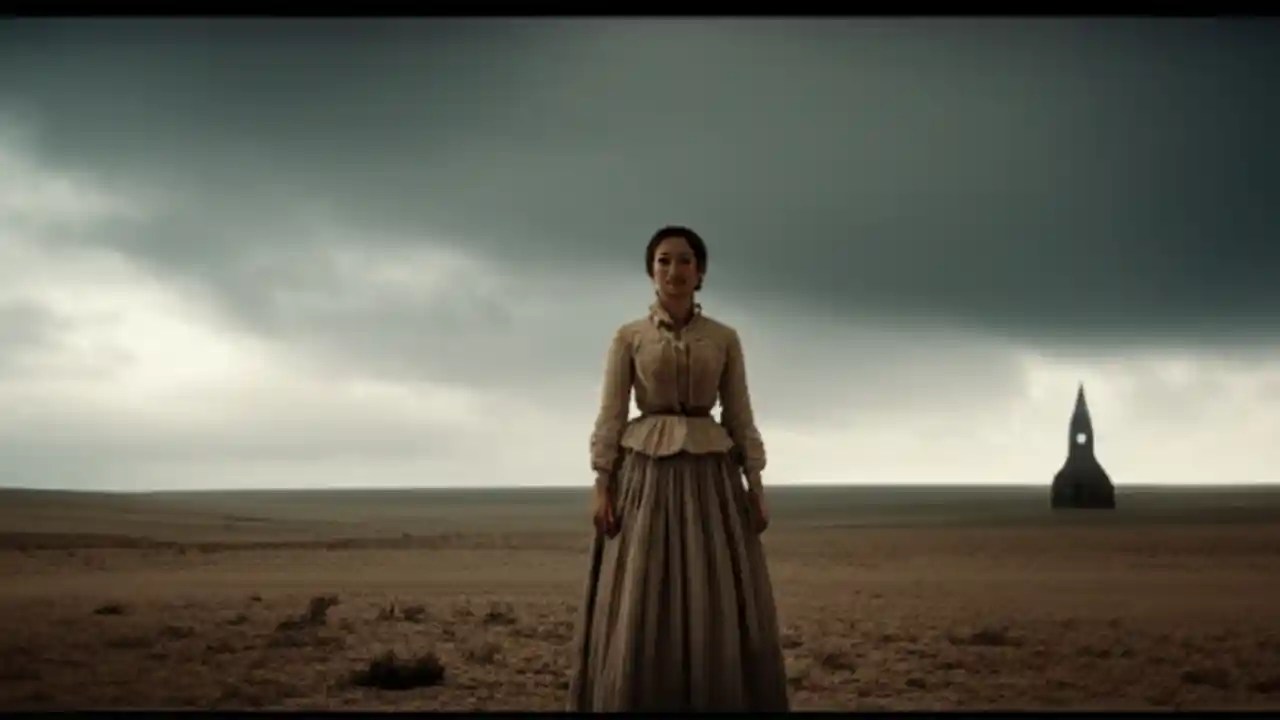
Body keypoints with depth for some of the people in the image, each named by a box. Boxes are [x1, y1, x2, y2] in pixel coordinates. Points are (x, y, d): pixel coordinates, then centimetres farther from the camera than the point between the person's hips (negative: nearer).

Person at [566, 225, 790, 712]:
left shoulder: (724, 339, 9)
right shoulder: (628, 337, 5)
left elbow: (740, 418, 9)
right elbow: (610, 418, 2)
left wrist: (756, 488, 1)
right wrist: (602, 487, -8)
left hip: (711, 477, 1)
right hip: (646, 475, -1)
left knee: (720, 614, -3)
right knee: (640, 615, -5)